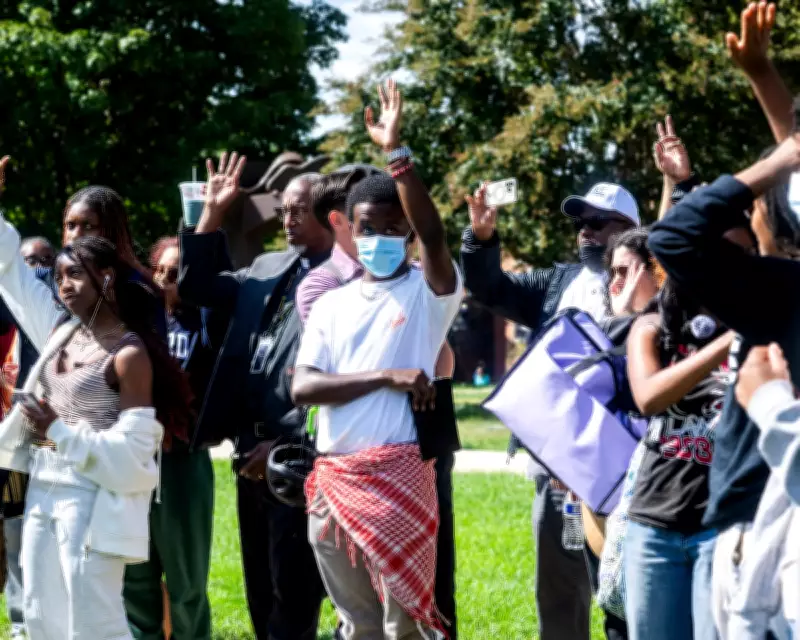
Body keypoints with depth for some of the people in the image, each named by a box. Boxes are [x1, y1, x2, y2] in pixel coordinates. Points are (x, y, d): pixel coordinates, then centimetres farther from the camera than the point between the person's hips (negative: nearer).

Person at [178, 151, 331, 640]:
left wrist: (287, 444, -16)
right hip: (252, 450, 8)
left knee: (293, 600, -3)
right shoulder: (267, 269, 15)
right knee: (261, 593, 14)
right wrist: (213, 214, 11)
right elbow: (197, 287, 21)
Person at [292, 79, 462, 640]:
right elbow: (302, 386, 0)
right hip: (332, 479, 5)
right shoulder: (331, 305, 13)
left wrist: (397, 153, -27)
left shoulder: (429, 291, 1)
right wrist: (386, 377, -11)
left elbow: (434, 234, -20)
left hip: (398, 474, -5)